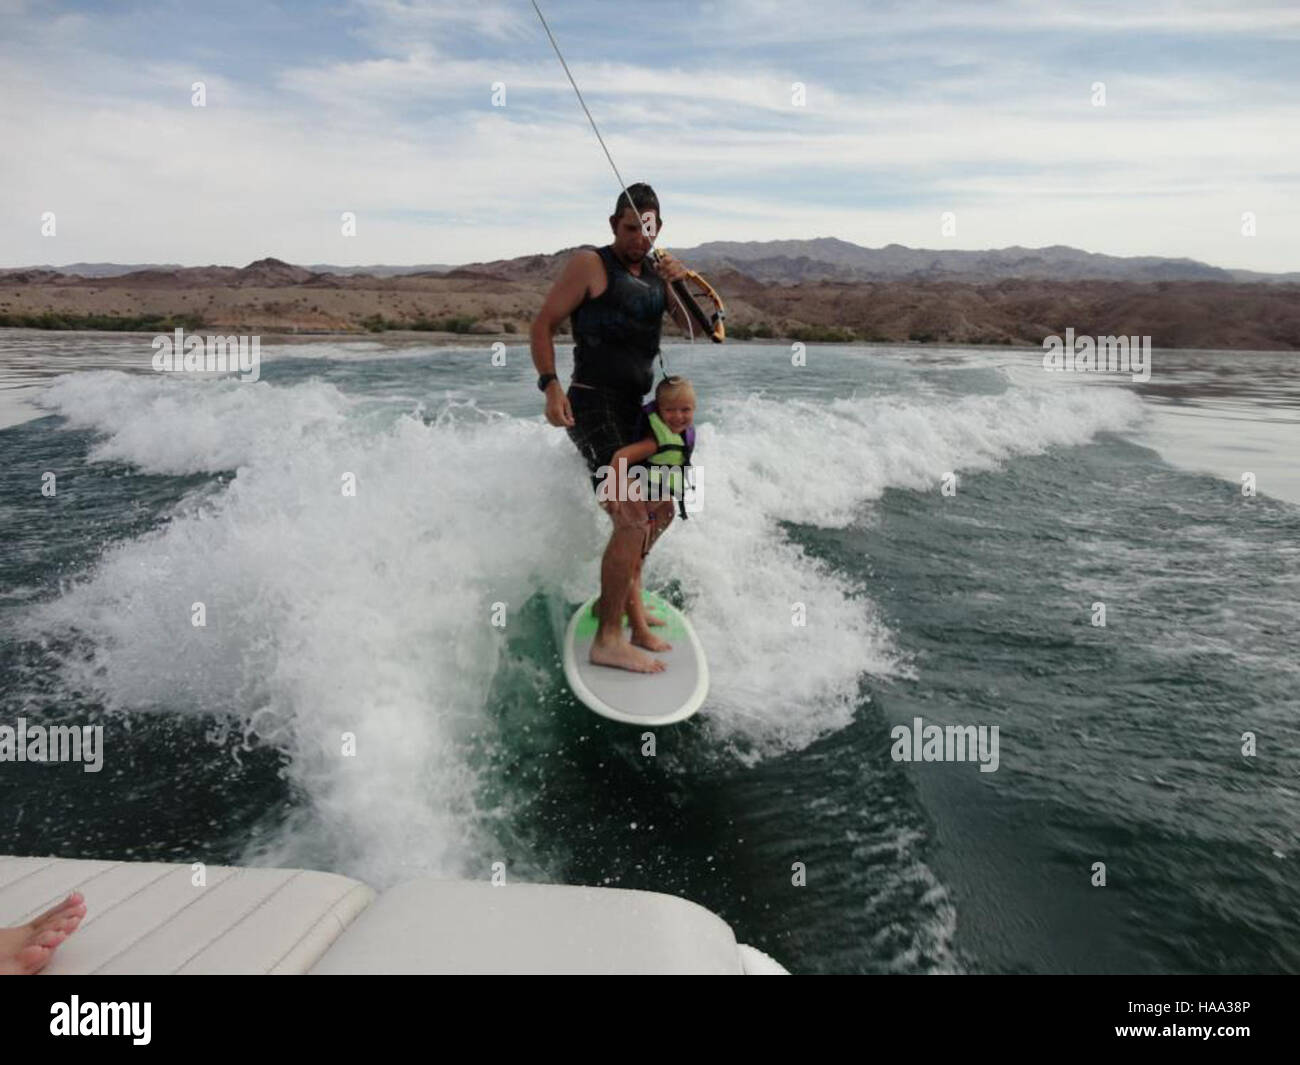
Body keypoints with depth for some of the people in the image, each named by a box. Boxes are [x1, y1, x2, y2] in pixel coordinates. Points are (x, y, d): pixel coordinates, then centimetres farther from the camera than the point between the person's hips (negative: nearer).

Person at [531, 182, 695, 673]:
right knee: (633, 519, -19)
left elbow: (696, 325, 5)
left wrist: (682, 283, -14)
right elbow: (543, 324, -8)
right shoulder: (590, 264, -5)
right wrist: (551, 386, -23)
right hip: (594, 406, -9)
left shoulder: (656, 273, 15)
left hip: (634, 409, 9)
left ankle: (625, 596, 31)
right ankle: (608, 640, -15)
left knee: (661, 509, 18)